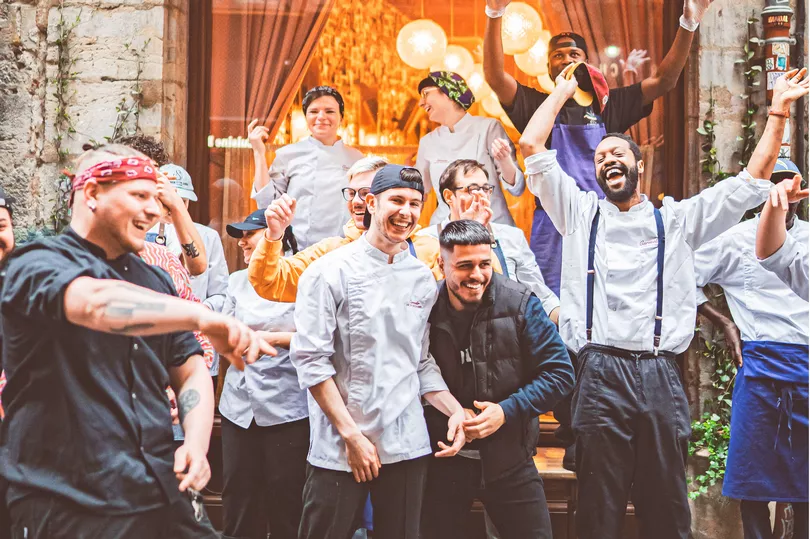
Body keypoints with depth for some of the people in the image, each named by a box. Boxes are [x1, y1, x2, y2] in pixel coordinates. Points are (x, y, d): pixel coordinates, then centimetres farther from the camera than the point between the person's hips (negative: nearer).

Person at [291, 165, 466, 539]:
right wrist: (351, 435, -12)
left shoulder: (423, 279, 8)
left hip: (408, 447, 4)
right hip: (339, 449, -4)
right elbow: (311, 360, -10)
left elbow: (422, 362, 12)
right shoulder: (330, 272, -6)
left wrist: (455, 410, -2)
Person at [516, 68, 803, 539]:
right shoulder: (580, 213, 15)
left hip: (661, 376, 1)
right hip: (601, 373, -1)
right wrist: (563, 91, 20)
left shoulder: (677, 221, 17)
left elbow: (753, 180, 17)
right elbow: (532, 146, 11)